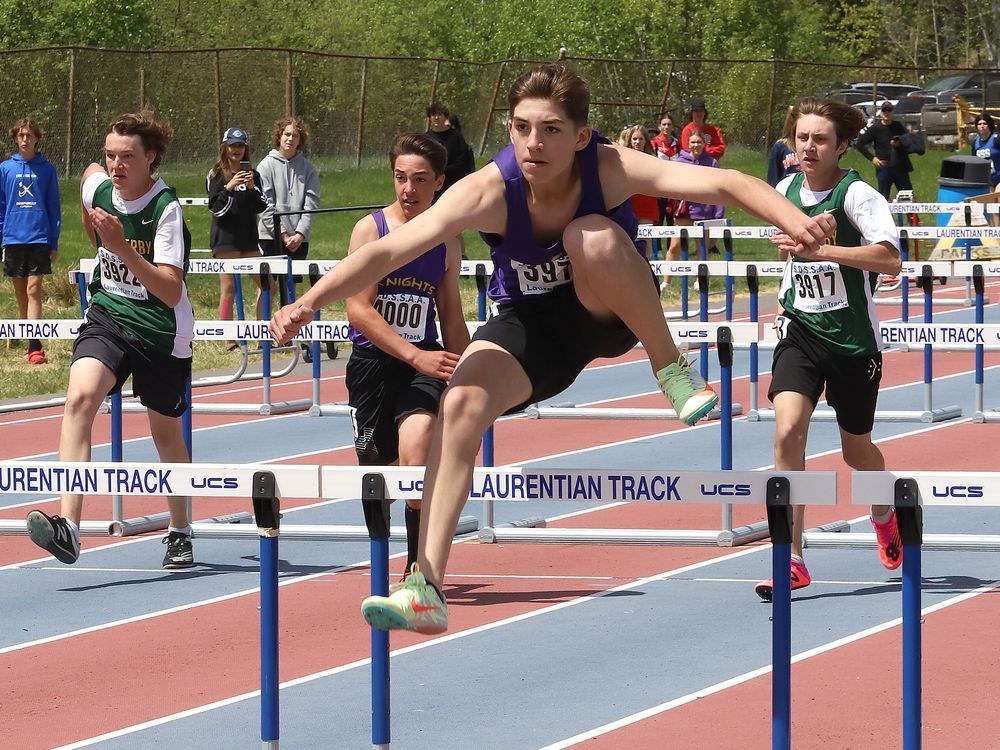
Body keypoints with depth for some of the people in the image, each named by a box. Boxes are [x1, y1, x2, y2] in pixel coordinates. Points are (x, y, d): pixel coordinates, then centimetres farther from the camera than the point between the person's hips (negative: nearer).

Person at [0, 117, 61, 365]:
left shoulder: (46, 169, 1)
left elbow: (54, 207, 4)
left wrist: (54, 242, 1)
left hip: (39, 239, -3)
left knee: (33, 291, -11)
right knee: (20, 293, 9)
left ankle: (34, 347, -16)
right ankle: (31, 344, 19)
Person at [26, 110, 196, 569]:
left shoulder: (167, 209, -20)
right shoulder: (97, 187, -6)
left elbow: (172, 292, -27)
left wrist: (123, 249, -39)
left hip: (163, 332, -3)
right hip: (108, 318, 3)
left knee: (166, 433, 14)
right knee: (80, 396, -25)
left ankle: (179, 532, 41)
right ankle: (67, 527, -38)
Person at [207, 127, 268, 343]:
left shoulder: (253, 175, 12)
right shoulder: (216, 175, 2)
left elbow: (261, 207, 6)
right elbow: (216, 208, -6)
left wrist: (252, 188, -10)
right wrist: (229, 187, -19)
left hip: (249, 237, 4)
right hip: (225, 237, -4)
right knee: (228, 288, -5)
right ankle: (229, 340, -4)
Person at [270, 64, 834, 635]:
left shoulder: (611, 169, -28)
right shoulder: (490, 192, -27)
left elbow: (722, 182, -39)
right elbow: (389, 251, -33)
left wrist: (794, 220, -57)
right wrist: (308, 302, -46)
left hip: (610, 311, -2)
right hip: (532, 321, 2)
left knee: (593, 239, -34)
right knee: (463, 400, -24)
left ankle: (671, 369, -12)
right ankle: (427, 587, -23)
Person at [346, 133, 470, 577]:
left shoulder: (447, 242, 6)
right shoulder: (371, 228, -5)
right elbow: (359, 309, -13)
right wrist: (415, 356, -22)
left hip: (425, 362, 1)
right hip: (374, 360, 0)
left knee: (416, 445, -26)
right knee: (377, 467, 6)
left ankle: (419, 565, -22)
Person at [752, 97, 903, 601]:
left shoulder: (856, 194, -16)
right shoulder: (786, 190, 2)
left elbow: (890, 259, -32)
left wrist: (819, 249, -38)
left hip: (854, 339, -3)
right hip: (801, 331, 3)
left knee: (856, 449, 14)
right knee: (787, 429, -19)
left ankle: (884, 517, 50)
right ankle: (792, 561, -18)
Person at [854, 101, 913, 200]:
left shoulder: (899, 127, 6)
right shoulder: (875, 128, -1)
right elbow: (860, 144, 1)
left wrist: (899, 144, -13)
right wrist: (872, 158, -7)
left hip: (901, 168, 2)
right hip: (884, 169, -2)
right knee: (884, 198, 1)